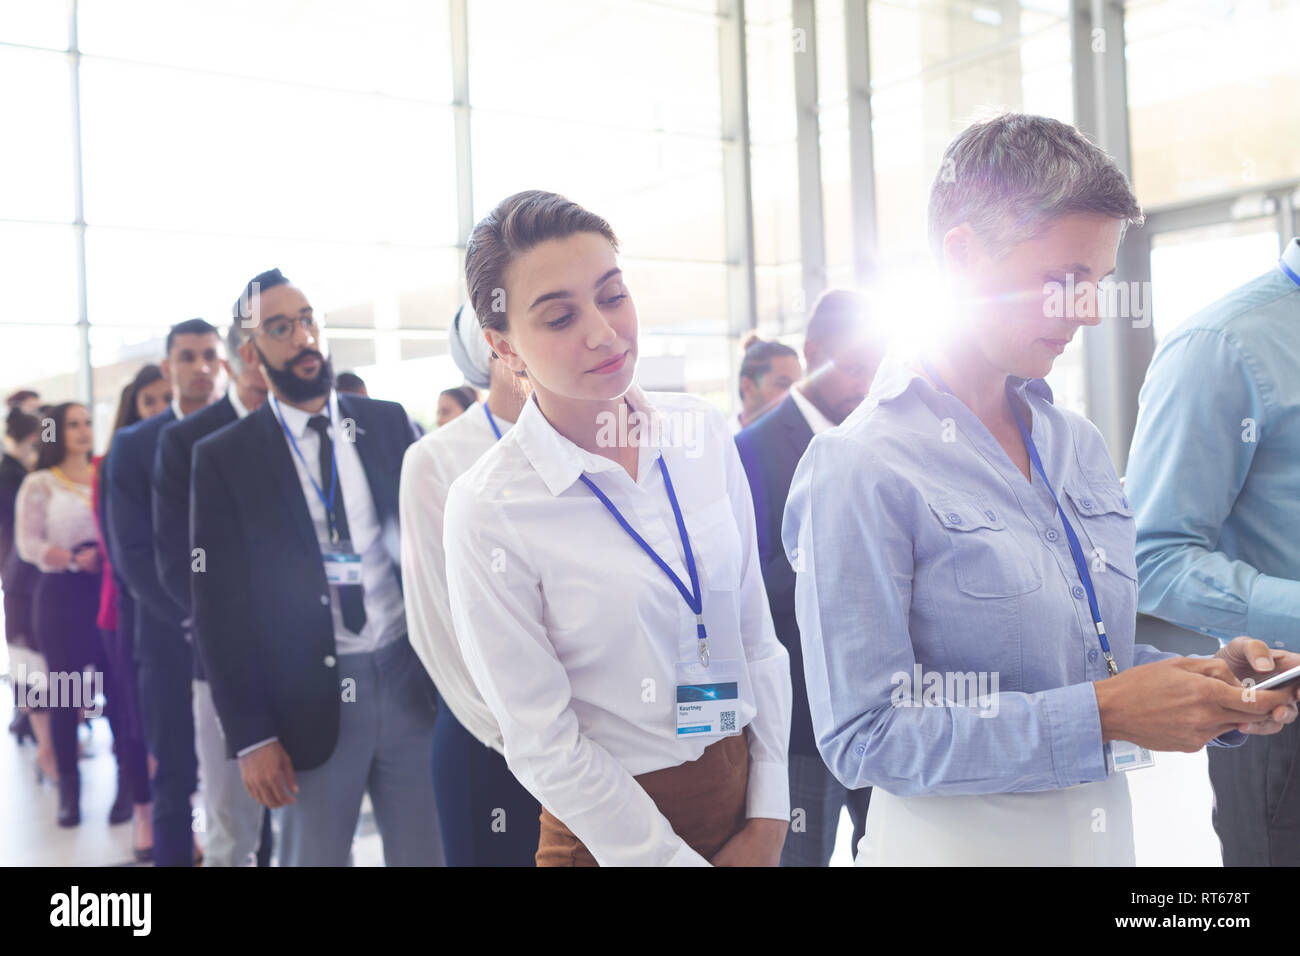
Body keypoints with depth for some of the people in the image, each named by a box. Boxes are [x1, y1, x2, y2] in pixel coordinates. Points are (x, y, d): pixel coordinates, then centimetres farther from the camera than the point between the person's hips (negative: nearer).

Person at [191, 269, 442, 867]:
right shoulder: (224, 458, -2)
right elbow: (219, 605, -3)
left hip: (409, 682, 2)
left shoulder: (388, 423, 6)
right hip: (308, 701, -2)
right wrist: (250, 736, -7)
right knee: (312, 855, 9)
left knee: (424, 854, 11)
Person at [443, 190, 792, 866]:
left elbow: (756, 633, 0)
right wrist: (678, 859, -13)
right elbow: (544, 746, -15)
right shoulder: (488, 511, -17)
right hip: (610, 831, -4)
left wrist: (768, 820, -2)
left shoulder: (702, 432, -5)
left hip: (745, 793, 4)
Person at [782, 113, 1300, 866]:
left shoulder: (1080, 445, 5)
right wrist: (1100, 715, -23)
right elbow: (863, 737, -21)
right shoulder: (862, 470, -17)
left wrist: (1209, 685, -5)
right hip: (954, 839, -6)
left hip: (1105, 830, 7)